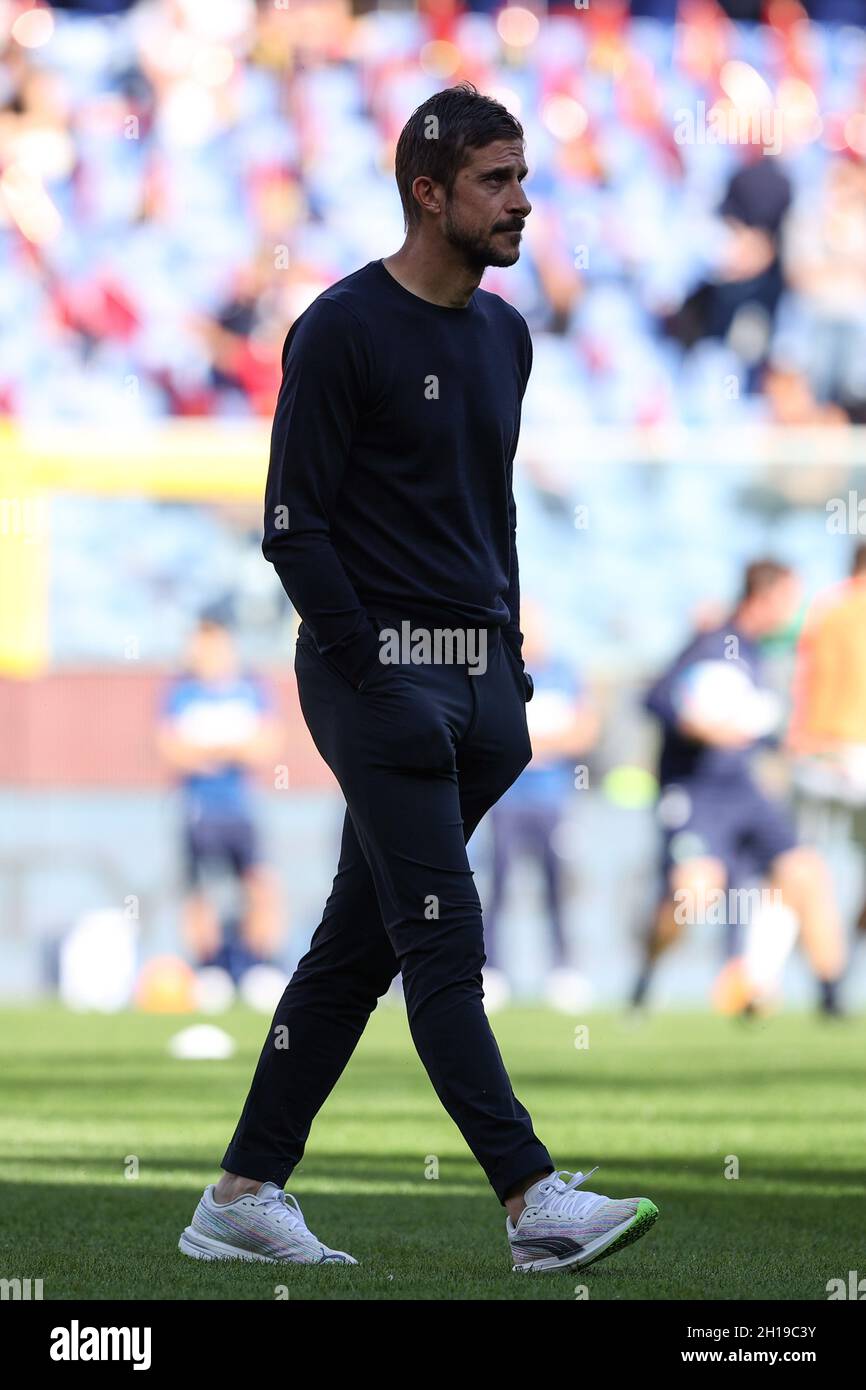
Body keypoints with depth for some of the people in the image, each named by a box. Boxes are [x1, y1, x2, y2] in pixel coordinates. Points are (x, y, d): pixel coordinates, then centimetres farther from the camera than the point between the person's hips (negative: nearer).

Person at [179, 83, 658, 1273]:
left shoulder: (503, 336, 14)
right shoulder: (344, 330, -10)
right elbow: (294, 526, -11)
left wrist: (509, 671, 16)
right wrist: (373, 675, -17)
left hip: (475, 676, 8)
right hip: (379, 670, -8)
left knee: (362, 943, 10)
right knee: (443, 939, -10)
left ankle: (246, 1195, 15)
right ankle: (534, 1200, -15)